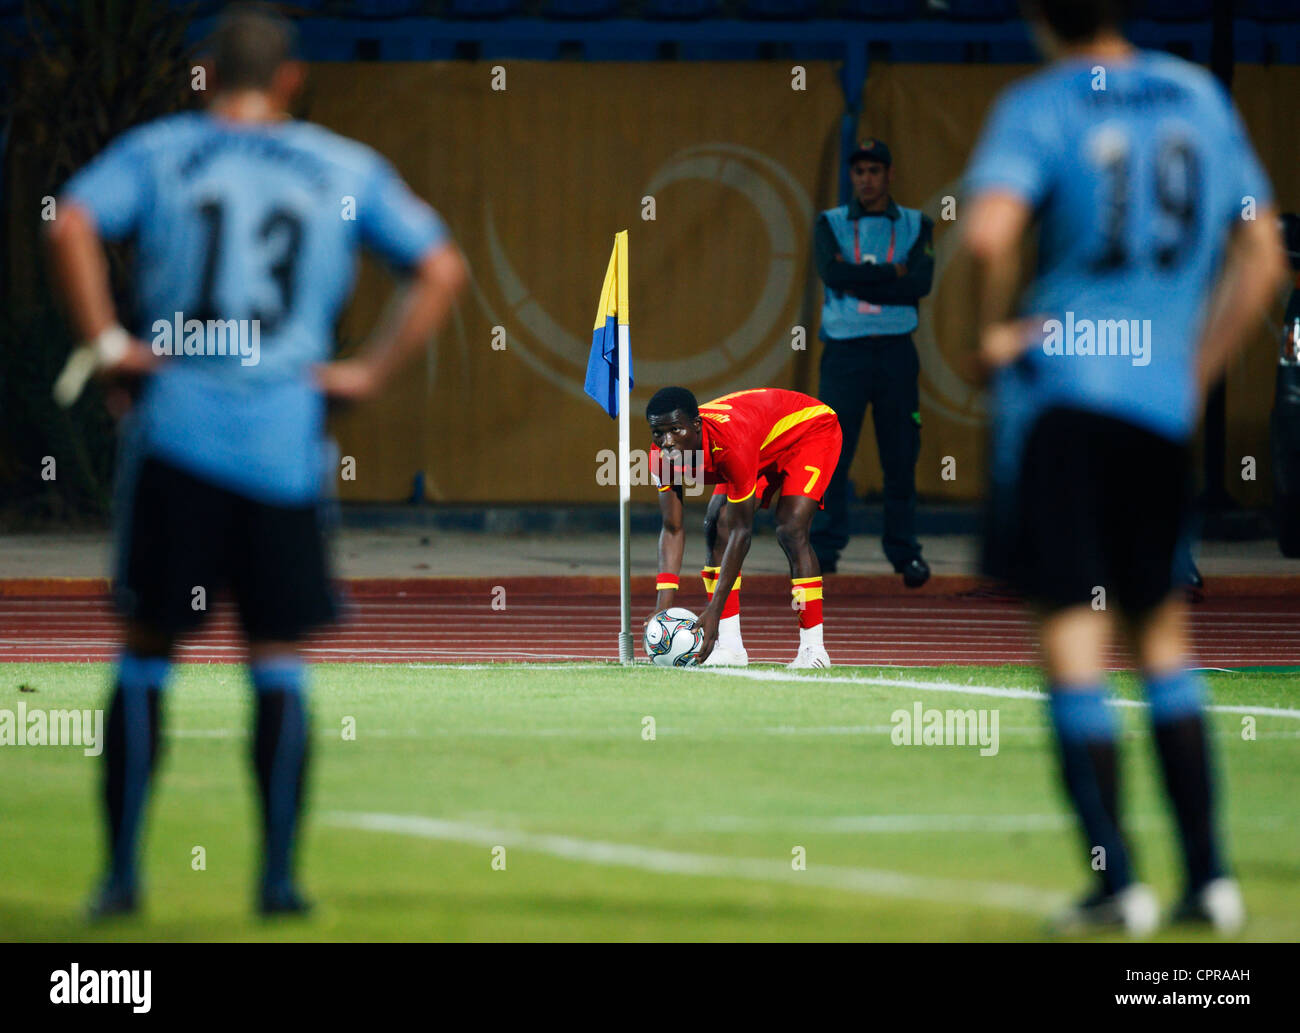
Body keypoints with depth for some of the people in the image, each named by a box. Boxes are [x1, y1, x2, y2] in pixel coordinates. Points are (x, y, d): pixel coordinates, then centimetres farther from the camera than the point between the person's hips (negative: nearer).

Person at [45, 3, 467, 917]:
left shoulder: (158, 150, 6)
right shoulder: (348, 169, 9)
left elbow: (72, 224, -12)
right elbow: (443, 269, 4)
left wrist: (107, 340, -7)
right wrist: (372, 370, 4)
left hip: (180, 424, -1)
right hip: (287, 443, 1)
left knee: (147, 653, 7)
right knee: (279, 661, 9)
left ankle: (122, 871, 3)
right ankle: (279, 875, 4)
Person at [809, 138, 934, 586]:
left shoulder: (916, 226, 9)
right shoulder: (831, 225, 8)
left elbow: (920, 284, -8)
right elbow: (833, 274, -11)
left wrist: (858, 282, -9)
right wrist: (891, 273, -10)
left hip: (895, 351, 1)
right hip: (844, 350, -1)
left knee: (900, 457, 1)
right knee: (831, 453, -7)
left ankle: (904, 551, 9)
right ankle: (823, 549, -4)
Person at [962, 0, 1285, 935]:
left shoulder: (1039, 108, -5)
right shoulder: (1202, 98, 10)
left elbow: (989, 231, -23)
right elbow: (1262, 255, 14)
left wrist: (998, 328, -6)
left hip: (1059, 382, -4)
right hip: (1163, 402, 5)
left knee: (1073, 631, -1)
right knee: (1161, 629, 15)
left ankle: (1117, 881, -5)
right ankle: (1209, 876, 10)